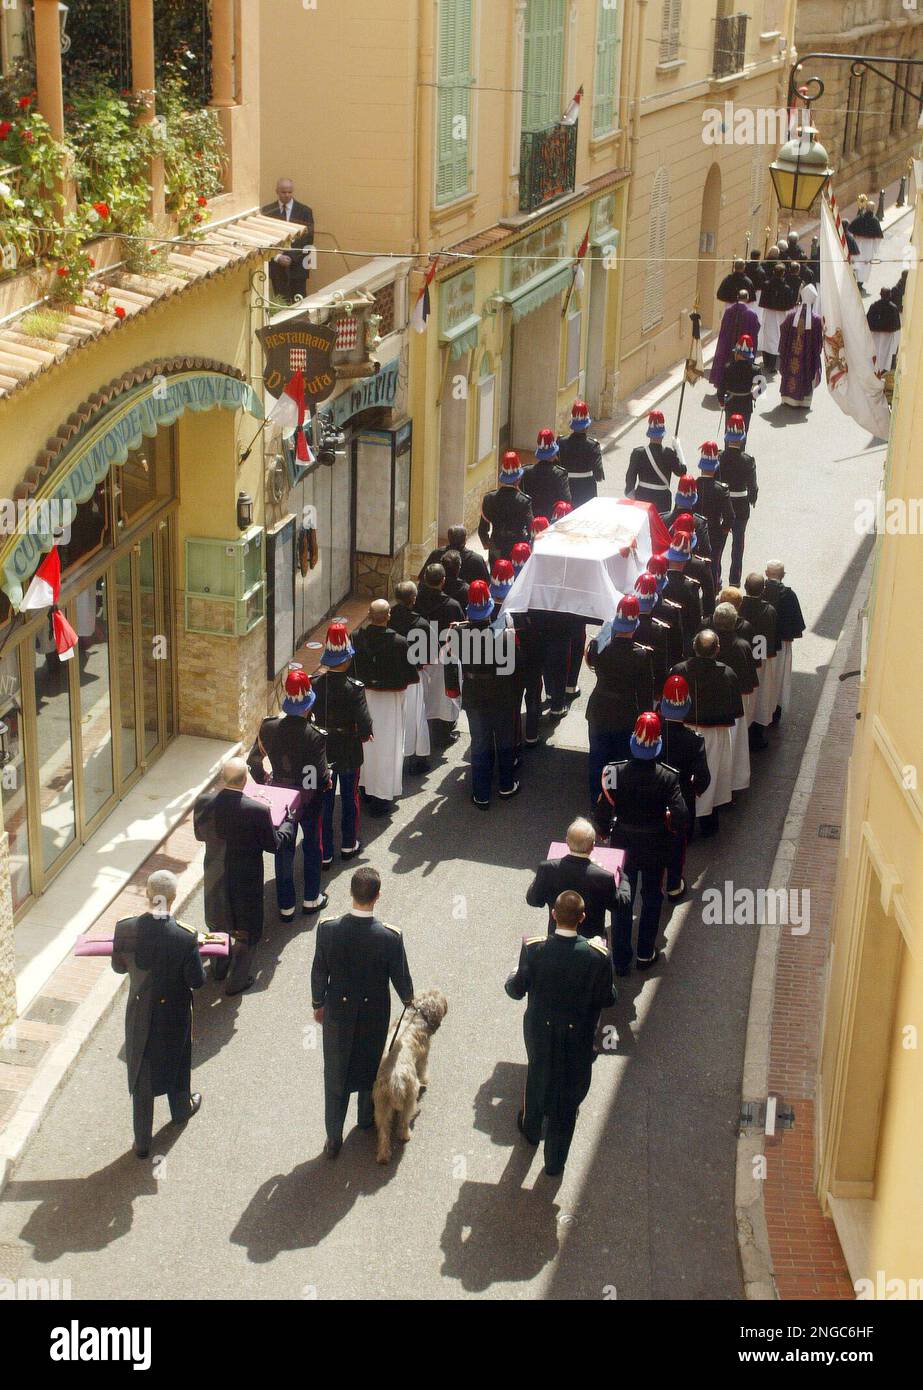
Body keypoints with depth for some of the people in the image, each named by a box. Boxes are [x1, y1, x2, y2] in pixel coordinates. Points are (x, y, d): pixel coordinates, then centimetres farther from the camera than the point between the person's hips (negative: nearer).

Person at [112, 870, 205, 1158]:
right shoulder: (185, 937, -28)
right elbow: (196, 980, -18)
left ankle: (142, 1140, 26)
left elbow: (118, 967, -5)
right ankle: (181, 1108, 54)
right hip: (174, 1013, -1)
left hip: (140, 1013, 1)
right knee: (176, 1061, 27)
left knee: (141, 1072, 16)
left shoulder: (125, 929, -21)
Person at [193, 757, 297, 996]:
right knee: (245, 930, 18)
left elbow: (199, 834, 0)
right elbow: (273, 845, -13)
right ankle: (237, 979, 29)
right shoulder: (258, 810, -29)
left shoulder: (203, 802, -18)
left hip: (215, 876, 4)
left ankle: (220, 967, 48)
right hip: (245, 878, -4)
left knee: (219, 922, 28)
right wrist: (289, 823, 4)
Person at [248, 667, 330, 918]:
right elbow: (321, 775, -21)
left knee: (283, 850, 15)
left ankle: (286, 906, 22)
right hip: (309, 798, -2)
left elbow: (253, 760, -4)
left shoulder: (269, 726, -14)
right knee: (312, 846, 20)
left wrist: (264, 782, 12)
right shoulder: (315, 735, -24)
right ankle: (311, 899, 32)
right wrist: (327, 780, 2)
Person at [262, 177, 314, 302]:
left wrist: (292, 257, -12)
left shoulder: (305, 211, 2)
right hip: (276, 265, 1)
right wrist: (277, 257, -11)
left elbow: (308, 239, -1)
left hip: (297, 265, -1)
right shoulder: (267, 211, 5)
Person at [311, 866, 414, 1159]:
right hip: (375, 1014, 0)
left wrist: (318, 1004, 9)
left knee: (335, 1074, 17)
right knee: (370, 1066, 25)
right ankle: (367, 1118, 47)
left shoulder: (328, 929, -23)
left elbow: (319, 972, -10)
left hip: (338, 1011, 0)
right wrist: (408, 999, 11)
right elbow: (401, 977, -12)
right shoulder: (390, 936, -26)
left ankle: (334, 1137, 26)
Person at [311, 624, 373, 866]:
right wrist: (363, 736, 0)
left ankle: (324, 854, 13)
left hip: (321, 751, 2)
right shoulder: (354, 688, -20)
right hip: (349, 753, -2)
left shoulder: (314, 684, -12)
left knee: (324, 801, 10)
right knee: (350, 797, 19)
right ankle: (349, 845, 33)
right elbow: (364, 724, -21)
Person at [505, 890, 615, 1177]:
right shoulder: (597, 956, -27)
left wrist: (512, 978, 12)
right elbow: (607, 1000, -14)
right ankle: (555, 1161, 35)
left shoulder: (533, 949, -24)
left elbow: (517, 991, -11)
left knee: (538, 1076, 31)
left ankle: (531, 1129, 57)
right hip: (578, 1037, -1)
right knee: (568, 1093, 19)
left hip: (540, 1032, 1)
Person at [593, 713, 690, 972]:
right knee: (652, 900, 20)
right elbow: (681, 819, -22)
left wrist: (606, 832, 5)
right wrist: (671, 827, 1)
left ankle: (621, 960, 23)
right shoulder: (667, 777, -22)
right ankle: (645, 954, 31)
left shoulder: (615, 772, -20)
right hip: (655, 848, -1)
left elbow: (601, 814, -16)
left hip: (623, 846, 1)